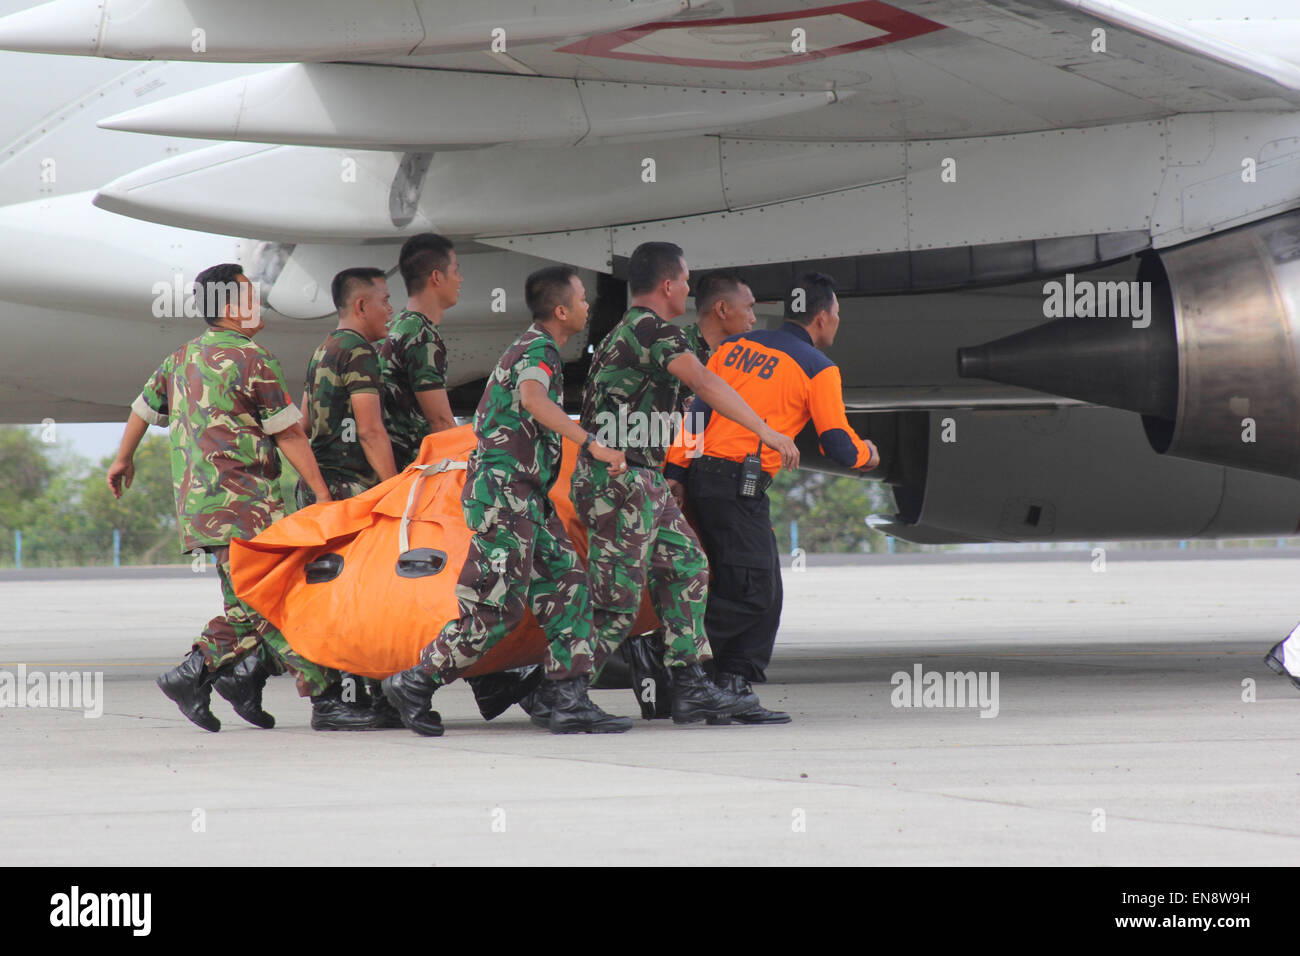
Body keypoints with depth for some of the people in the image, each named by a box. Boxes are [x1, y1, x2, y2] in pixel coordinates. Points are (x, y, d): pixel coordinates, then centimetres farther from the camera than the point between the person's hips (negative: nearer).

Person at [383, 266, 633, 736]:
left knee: (567, 588, 3)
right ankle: (415, 683, 0)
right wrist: (592, 444, -42)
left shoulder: (534, 347, 20)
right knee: (499, 607, -9)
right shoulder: (539, 350, -12)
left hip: (527, 495, 10)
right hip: (503, 490, -10)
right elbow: (533, 398, -34)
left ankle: (568, 701, -1)